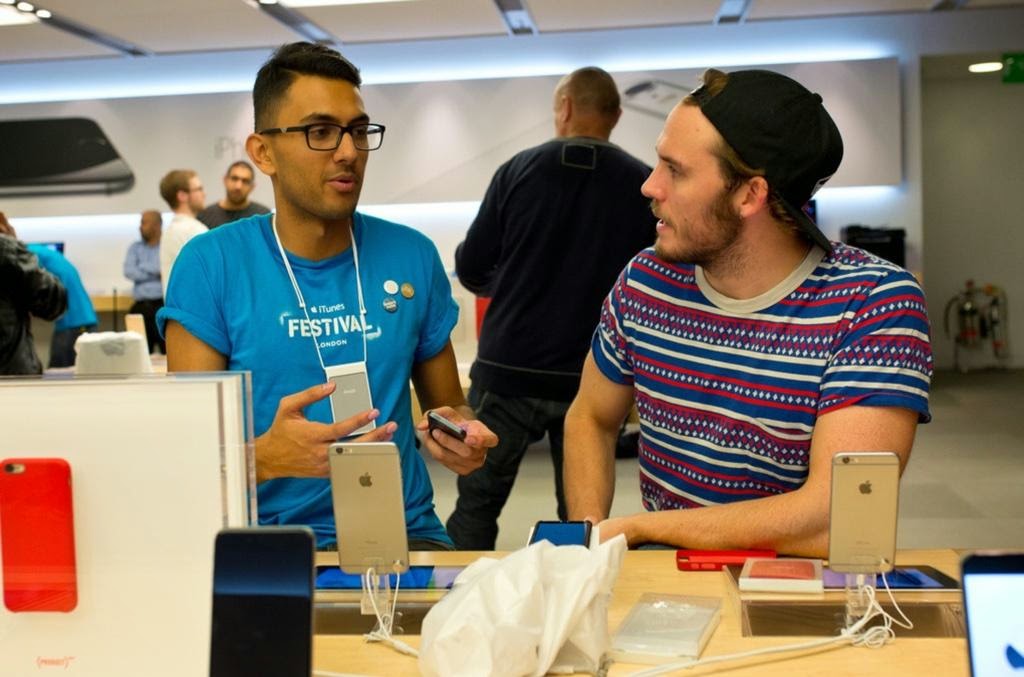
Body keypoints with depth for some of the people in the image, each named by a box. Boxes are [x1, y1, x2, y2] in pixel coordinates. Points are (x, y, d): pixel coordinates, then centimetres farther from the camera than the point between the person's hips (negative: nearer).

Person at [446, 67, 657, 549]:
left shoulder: (519, 170, -3)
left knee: (477, 502, 13)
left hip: (508, 369, 0)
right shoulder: (644, 185, -4)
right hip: (594, 378, 1)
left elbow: (471, 271, 1)